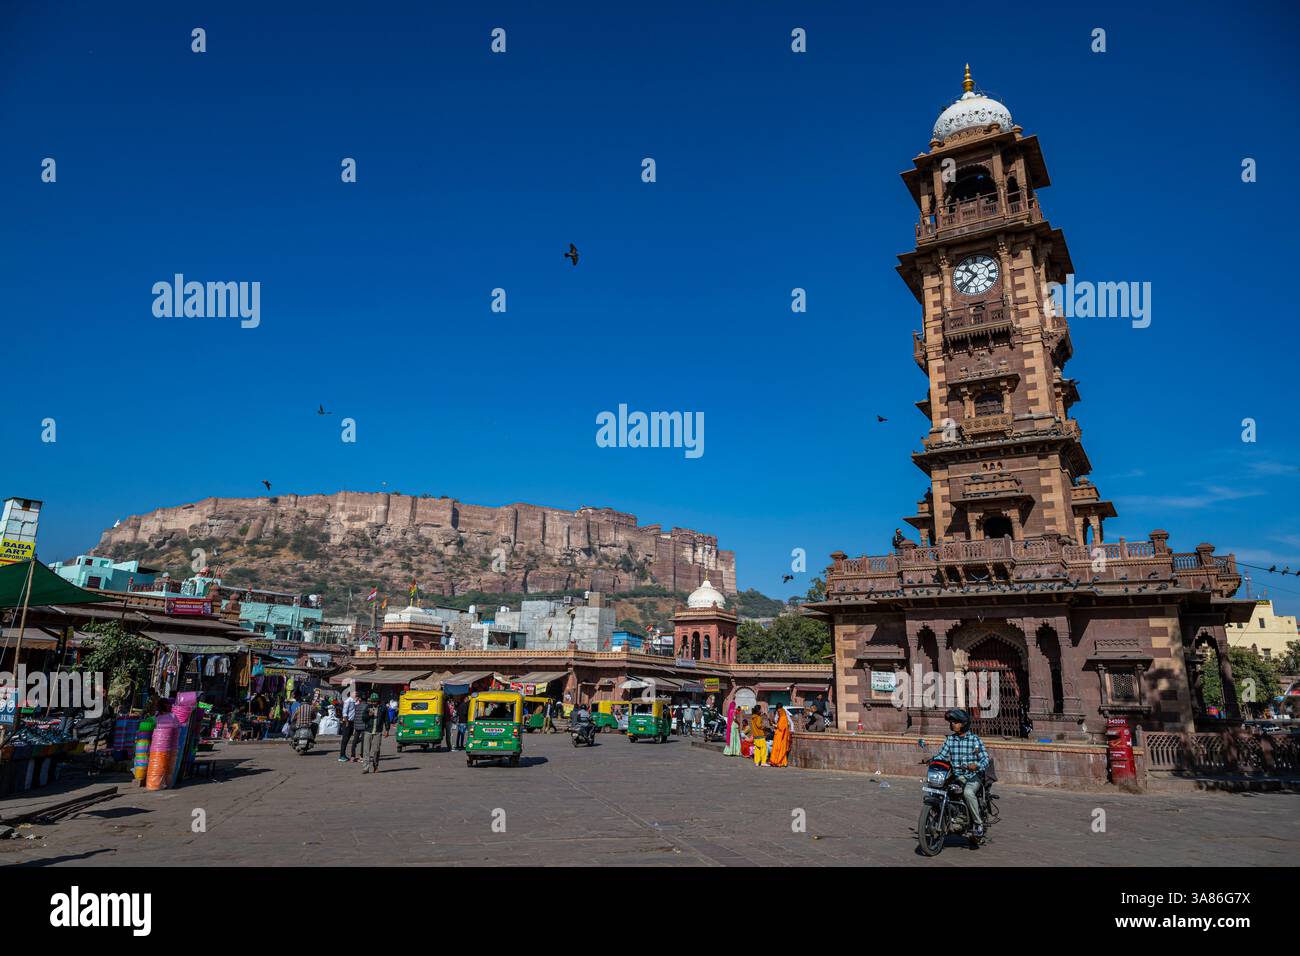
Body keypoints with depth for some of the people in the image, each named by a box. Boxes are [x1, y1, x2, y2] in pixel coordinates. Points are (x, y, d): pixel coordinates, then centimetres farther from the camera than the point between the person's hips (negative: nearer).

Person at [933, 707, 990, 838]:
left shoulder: (975, 739, -1)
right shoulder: (949, 739, 10)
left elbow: (985, 759, -6)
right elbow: (941, 755, 6)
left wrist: (977, 766, -26)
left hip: (972, 776, -4)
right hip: (955, 776, 4)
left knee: (968, 792, -34)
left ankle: (979, 823, -15)